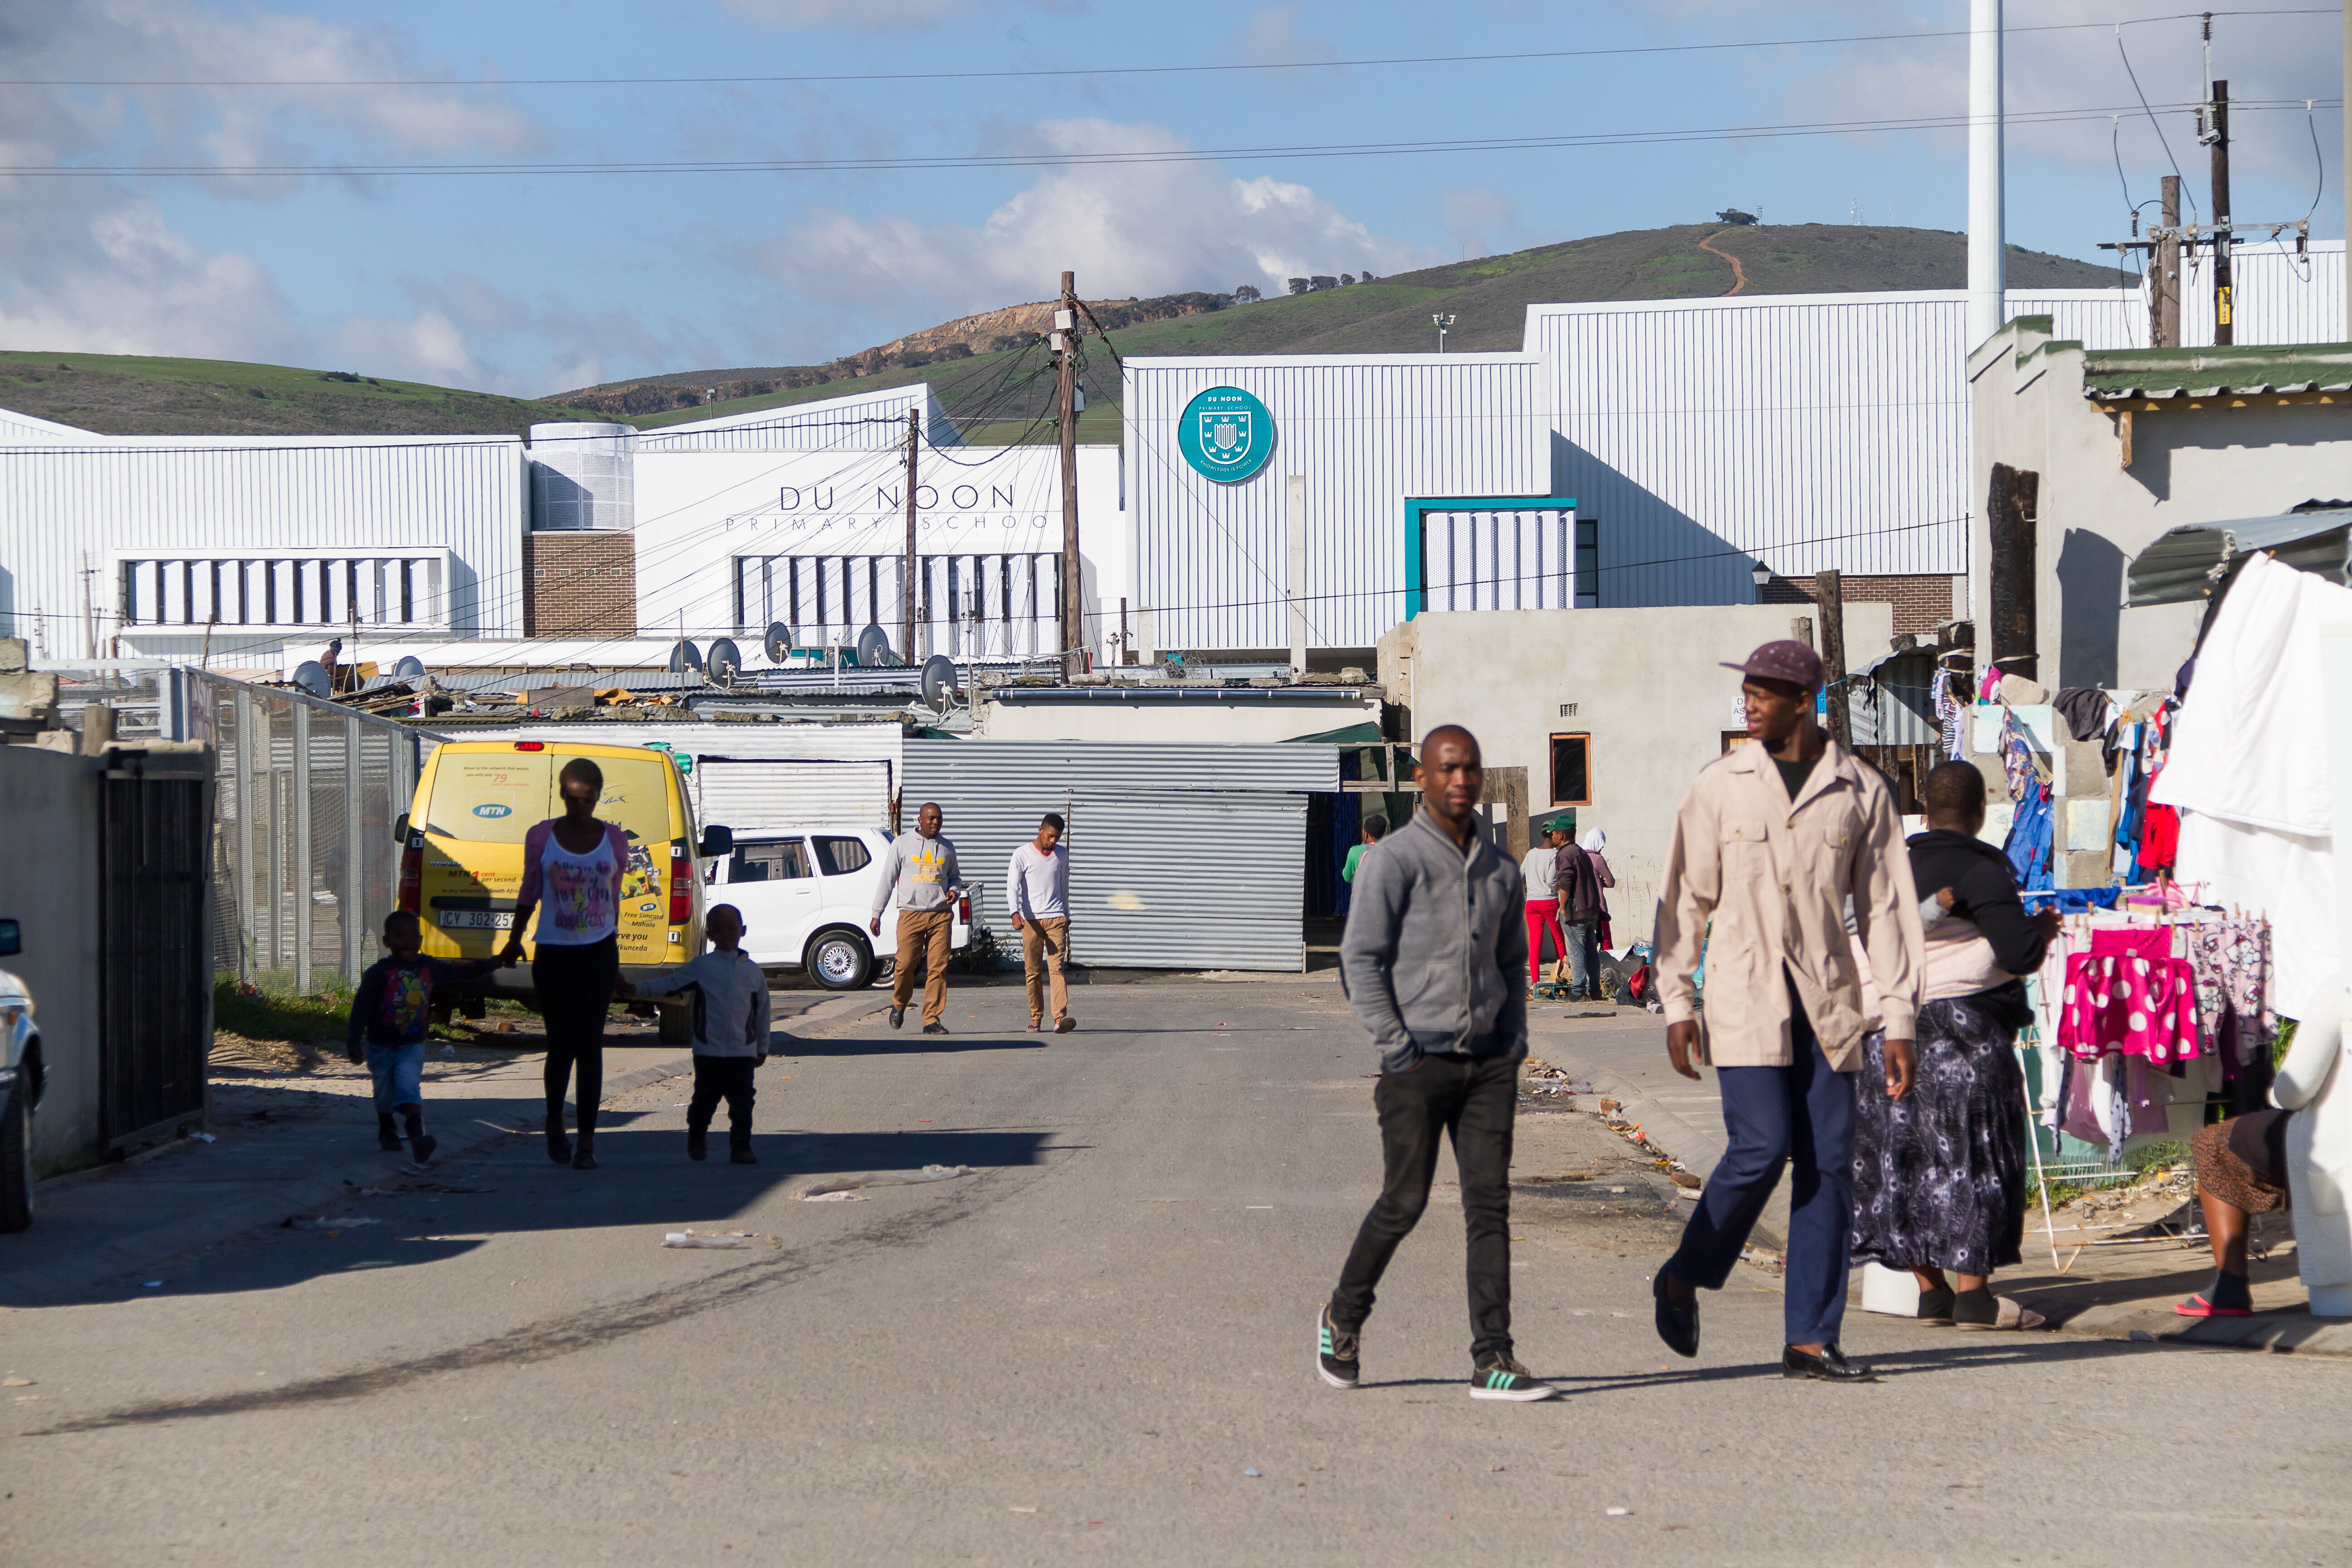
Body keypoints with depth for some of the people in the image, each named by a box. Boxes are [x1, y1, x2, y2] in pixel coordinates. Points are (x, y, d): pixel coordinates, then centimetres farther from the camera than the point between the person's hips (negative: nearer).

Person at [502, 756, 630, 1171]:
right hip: (554, 952, 0)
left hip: (599, 951, 0)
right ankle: (554, 1123, 30)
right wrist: (515, 938, 10)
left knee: (589, 1043, -7)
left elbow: (613, 898, 12)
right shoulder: (541, 837, 0)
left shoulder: (614, 841, 3)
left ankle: (587, 1141, -5)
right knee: (561, 1044, 5)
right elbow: (530, 891, 11)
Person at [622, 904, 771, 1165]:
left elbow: (762, 1011, 14)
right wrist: (636, 989, -6)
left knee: (742, 1100, -5)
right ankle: (697, 1141, 28)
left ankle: (741, 1147, 1)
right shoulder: (701, 967, 3)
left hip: (743, 1051, 1)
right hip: (709, 1050, -1)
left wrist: (763, 1047, 18)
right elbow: (669, 984, 5)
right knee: (705, 1098, 9)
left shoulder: (752, 971, 7)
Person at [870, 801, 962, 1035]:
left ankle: (932, 1020, -3)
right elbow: (887, 880, 10)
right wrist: (876, 914, 6)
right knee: (905, 964, -9)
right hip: (911, 914, -2)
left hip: (941, 915, 2)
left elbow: (955, 876, 28)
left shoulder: (947, 847, 16)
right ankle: (899, 1004, 19)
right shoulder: (902, 844, 9)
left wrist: (955, 890, 4)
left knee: (938, 968, -6)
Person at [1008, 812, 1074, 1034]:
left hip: (1056, 918, 1)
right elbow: (1012, 886, -8)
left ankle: (1060, 1018, -23)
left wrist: (1066, 918, 25)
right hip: (1031, 920, -1)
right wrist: (1015, 913, -24)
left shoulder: (1062, 855, 11)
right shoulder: (1022, 855, 0)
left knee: (1057, 966, -11)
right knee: (1032, 972, 2)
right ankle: (1036, 1018, 12)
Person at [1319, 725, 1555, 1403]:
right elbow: (1359, 959, -8)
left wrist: (1514, 1043, 12)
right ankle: (1343, 1317, 23)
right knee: (1404, 1202, -2)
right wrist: (1398, 1047, -12)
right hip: (1419, 1065, -5)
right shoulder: (1395, 861, -6)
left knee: (1490, 1203, -3)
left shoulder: (1500, 871, 13)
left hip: (1488, 1064, 5)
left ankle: (1492, 1360, -5)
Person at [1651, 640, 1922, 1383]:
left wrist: (1899, 1020, 2)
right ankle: (1683, 1279, 11)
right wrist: (1676, 1003, 0)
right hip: (1745, 996, -2)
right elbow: (1685, 896, 7)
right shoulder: (1720, 784, 4)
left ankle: (1811, 1338, 5)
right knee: (1761, 1148, -13)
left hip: (1828, 1000, 2)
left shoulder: (1861, 791, 5)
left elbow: (1886, 907, 6)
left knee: (1830, 1163, -1)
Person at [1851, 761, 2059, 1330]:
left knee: (1906, 1154, 9)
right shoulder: (1981, 870, -11)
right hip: (1961, 1027, -7)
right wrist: (2042, 930, 4)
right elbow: (2021, 954, -16)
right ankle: (1972, 1292, -3)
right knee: (1971, 1155, -1)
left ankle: (1930, 1290, 13)